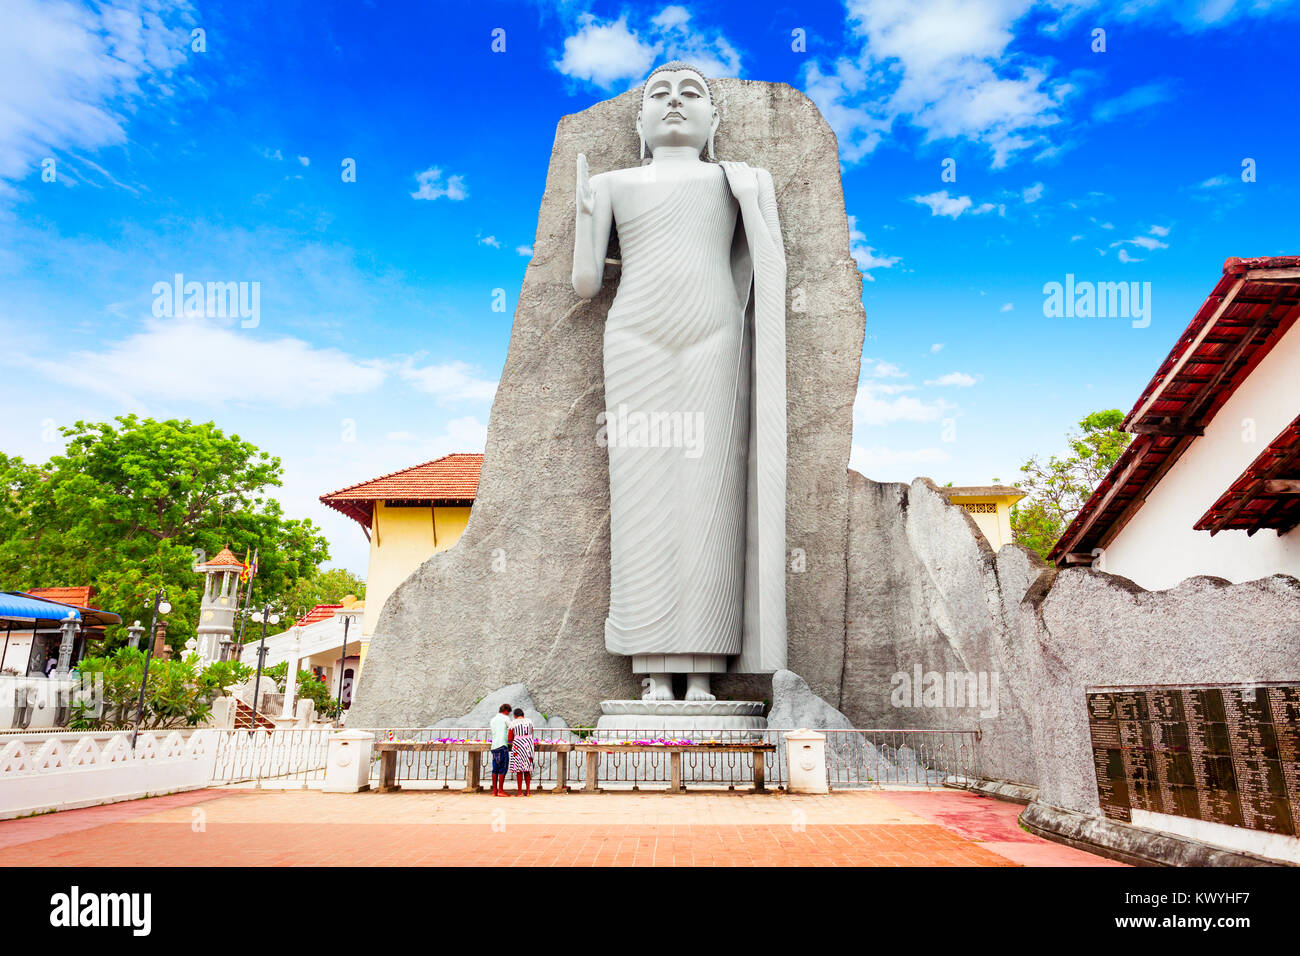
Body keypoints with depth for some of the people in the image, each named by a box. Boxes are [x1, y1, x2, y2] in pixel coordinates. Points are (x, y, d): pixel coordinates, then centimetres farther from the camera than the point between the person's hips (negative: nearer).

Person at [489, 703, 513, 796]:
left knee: (495, 769, 8)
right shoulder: (505, 718, 1)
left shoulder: (493, 720, 21)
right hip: (502, 745, -7)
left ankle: (494, 790, 7)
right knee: (503, 769, -4)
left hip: (494, 746, 7)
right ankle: (500, 790, -6)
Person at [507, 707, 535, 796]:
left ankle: (519, 791, 1)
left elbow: (510, 739, 0)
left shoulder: (513, 723, -2)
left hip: (518, 746, -3)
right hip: (528, 746, 3)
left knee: (519, 769, 1)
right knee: (527, 769, 10)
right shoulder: (529, 721, 9)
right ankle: (528, 791, 10)